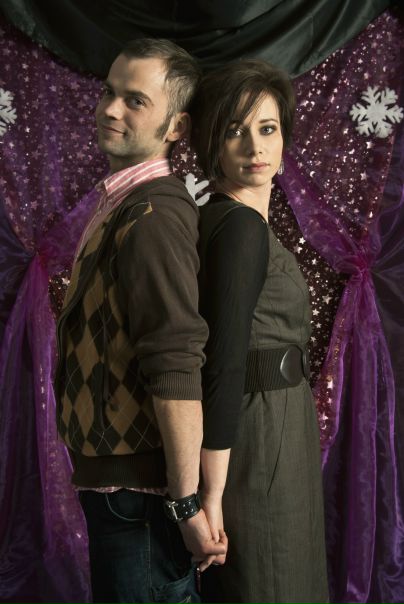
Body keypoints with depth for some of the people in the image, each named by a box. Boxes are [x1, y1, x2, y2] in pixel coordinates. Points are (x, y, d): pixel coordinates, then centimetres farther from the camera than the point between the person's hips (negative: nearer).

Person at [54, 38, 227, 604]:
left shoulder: (150, 217, -21)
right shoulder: (123, 203, 12)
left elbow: (177, 369, -27)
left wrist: (187, 503, -25)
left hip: (136, 491, -9)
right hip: (114, 475, 9)